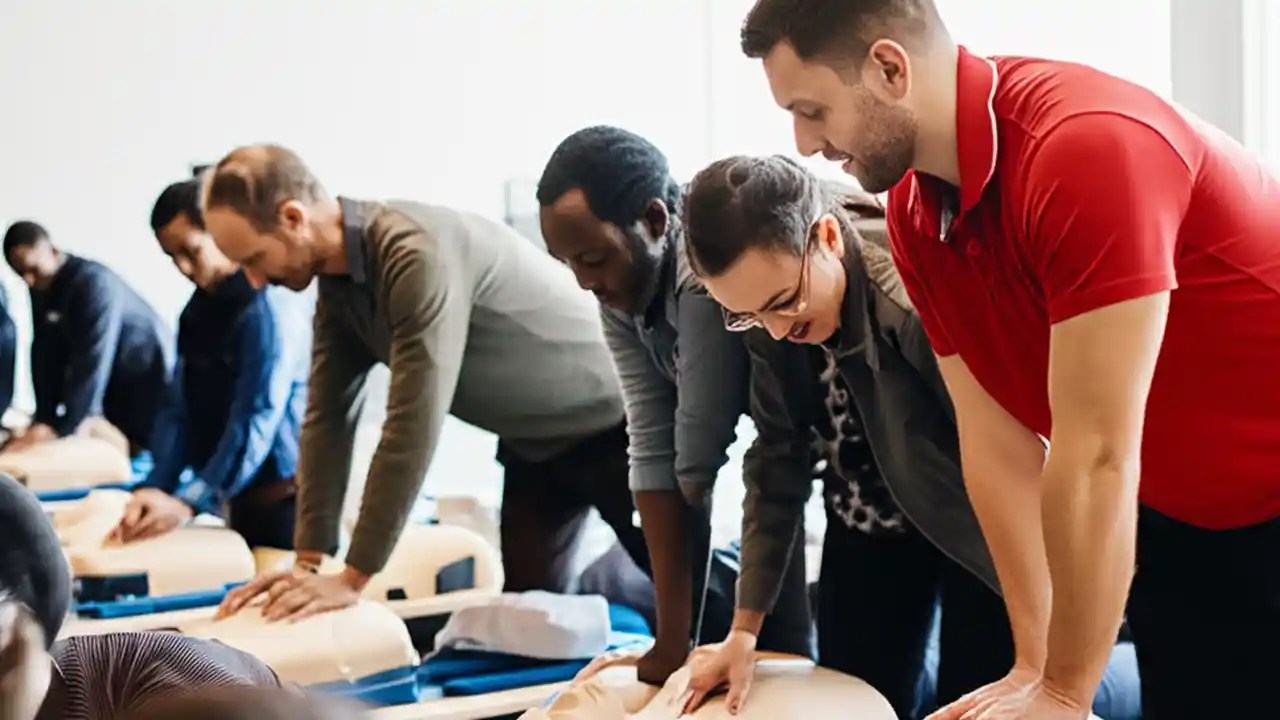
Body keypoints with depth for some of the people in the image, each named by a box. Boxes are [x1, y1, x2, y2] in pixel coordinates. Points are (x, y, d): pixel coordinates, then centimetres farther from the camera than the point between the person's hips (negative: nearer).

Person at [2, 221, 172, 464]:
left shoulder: (93, 283, -29)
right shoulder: (42, 290, -4)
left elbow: (92, 361, -34)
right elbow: (46, 355, -5)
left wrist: (60, 428, -37)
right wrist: (45, 419, -15)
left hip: (147, 377, -8)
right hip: (114, 383, 8)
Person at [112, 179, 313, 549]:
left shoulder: (271, 304, -17)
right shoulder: (198, 309, 9)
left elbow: (257, 418, -22)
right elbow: (179, 407, 6)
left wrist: (190, 501, -24)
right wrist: (155, 487, -7)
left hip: (286, 496, -7)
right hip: (243, 498, 8)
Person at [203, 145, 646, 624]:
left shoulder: (418, 255, -35)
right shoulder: (336, 283, -6)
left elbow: (415, 425, -36)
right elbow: (328, 416, -4)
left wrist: (352, 579, -32)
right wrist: (308, 562, -11)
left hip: (615, 425, -8)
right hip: (534, 442, 8)